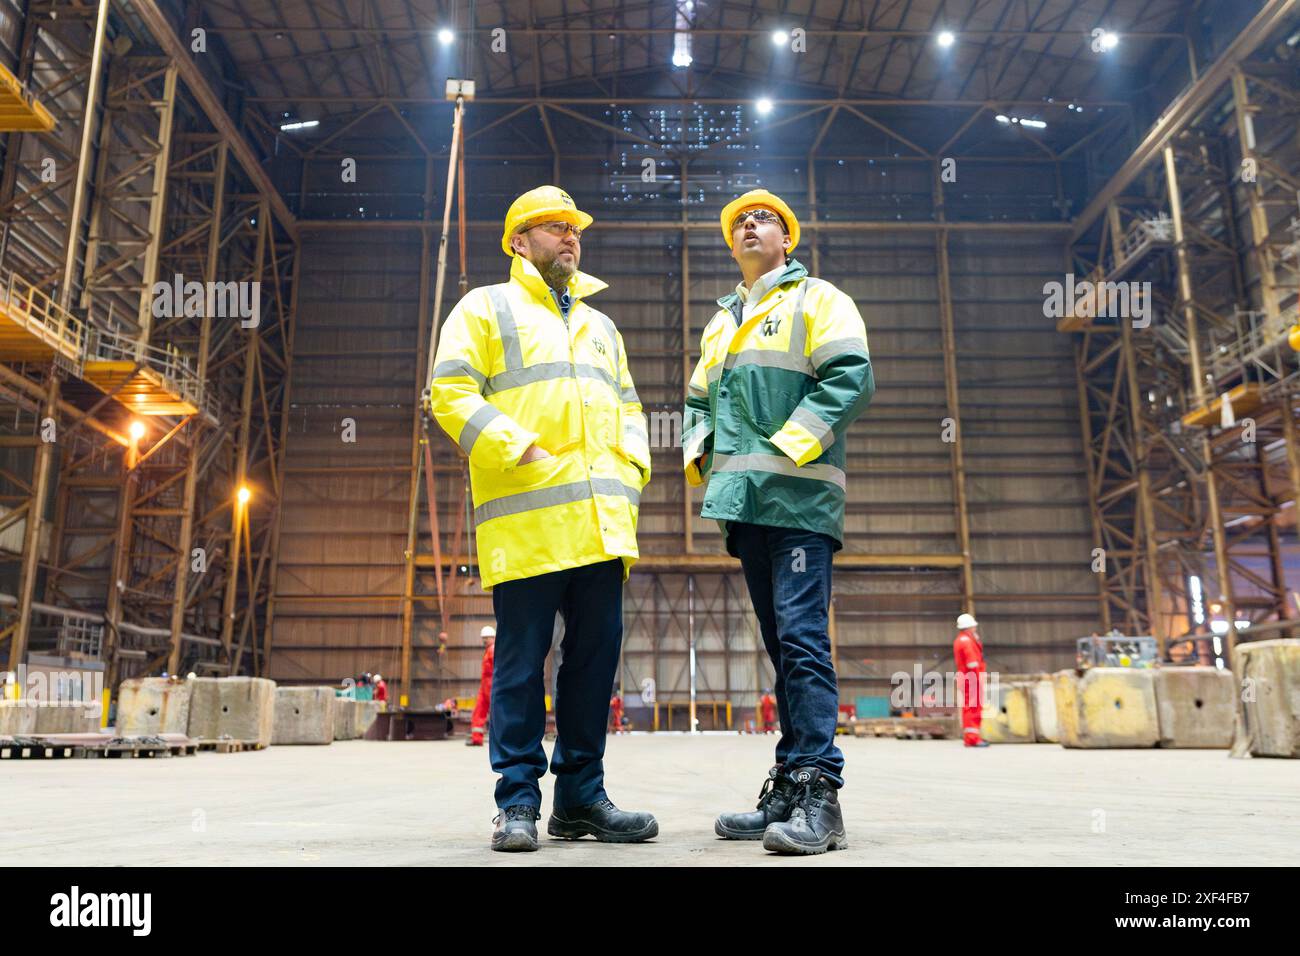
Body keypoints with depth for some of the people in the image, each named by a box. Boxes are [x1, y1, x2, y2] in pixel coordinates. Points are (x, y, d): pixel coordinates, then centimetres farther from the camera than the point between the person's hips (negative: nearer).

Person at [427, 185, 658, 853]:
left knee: (596, 657, 5)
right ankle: (518, 803, 8)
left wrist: (630, 470, 7)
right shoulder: (486, 308, 10)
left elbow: (627, 409, 26)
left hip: (601, 522, 6)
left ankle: (581, 796, 16)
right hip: (526, 519, -5)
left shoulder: (600, 325, 28)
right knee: (522, 662, -3)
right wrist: (521, 451, -13)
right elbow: (450, 393, -3)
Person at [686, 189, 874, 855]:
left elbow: (852, 376, -7)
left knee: (802, 637, -14)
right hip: (744, 499, 7)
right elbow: (698, 400, 29)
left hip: (797, 494, -7)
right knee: (781, 643, 8)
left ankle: (818, 791, -11)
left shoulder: (816, 299, 7)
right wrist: (698, 453, 8)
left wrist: (788, 447, -15)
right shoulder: (721, 322, 27)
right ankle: (790, 789, 13)